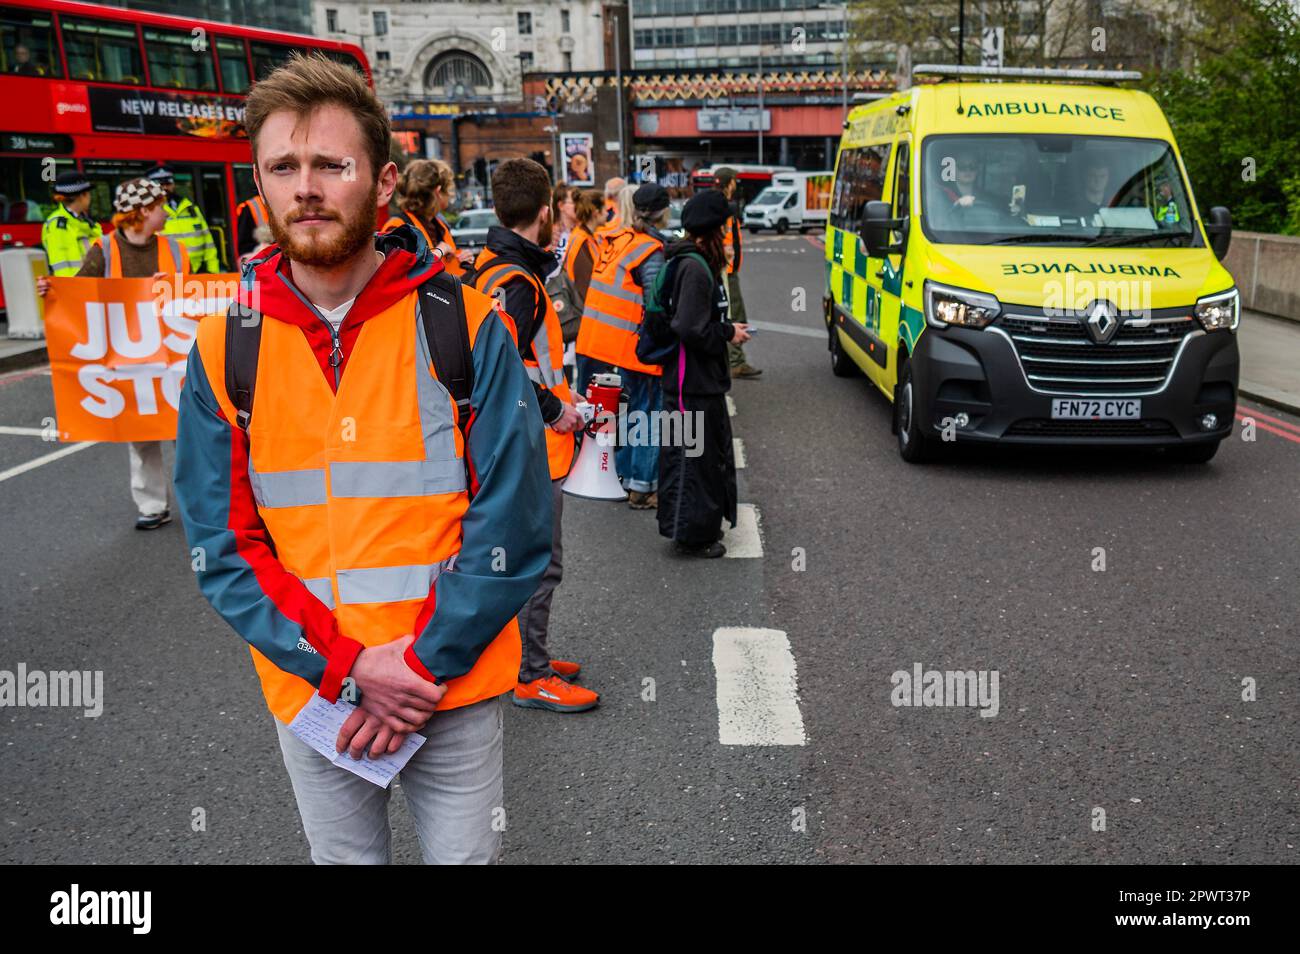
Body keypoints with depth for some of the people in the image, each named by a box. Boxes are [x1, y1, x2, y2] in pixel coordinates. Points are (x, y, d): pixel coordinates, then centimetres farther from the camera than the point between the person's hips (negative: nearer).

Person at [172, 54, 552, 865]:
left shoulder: (467, 328, -10)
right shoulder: (223, 352, -3)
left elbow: (514, 525, -11)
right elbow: (223, 548, -4)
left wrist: (424, 667, -15)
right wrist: (345, 668, -14)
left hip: (455, 688, -2)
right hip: (309, 695, 2)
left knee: (468, 854, 16)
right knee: (345, 858, 21)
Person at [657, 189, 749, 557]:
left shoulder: (695, 262, 12)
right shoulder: (695, 267, -20)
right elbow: (691, 328, -26)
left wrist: (728, 329, 8)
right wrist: (729, 334, -13)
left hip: (703, 379, 11)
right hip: (693, 382, -11)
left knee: (713, 452, 19)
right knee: (695, 455, 0)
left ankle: (705, 524, 32)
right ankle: (692, 535, 11)